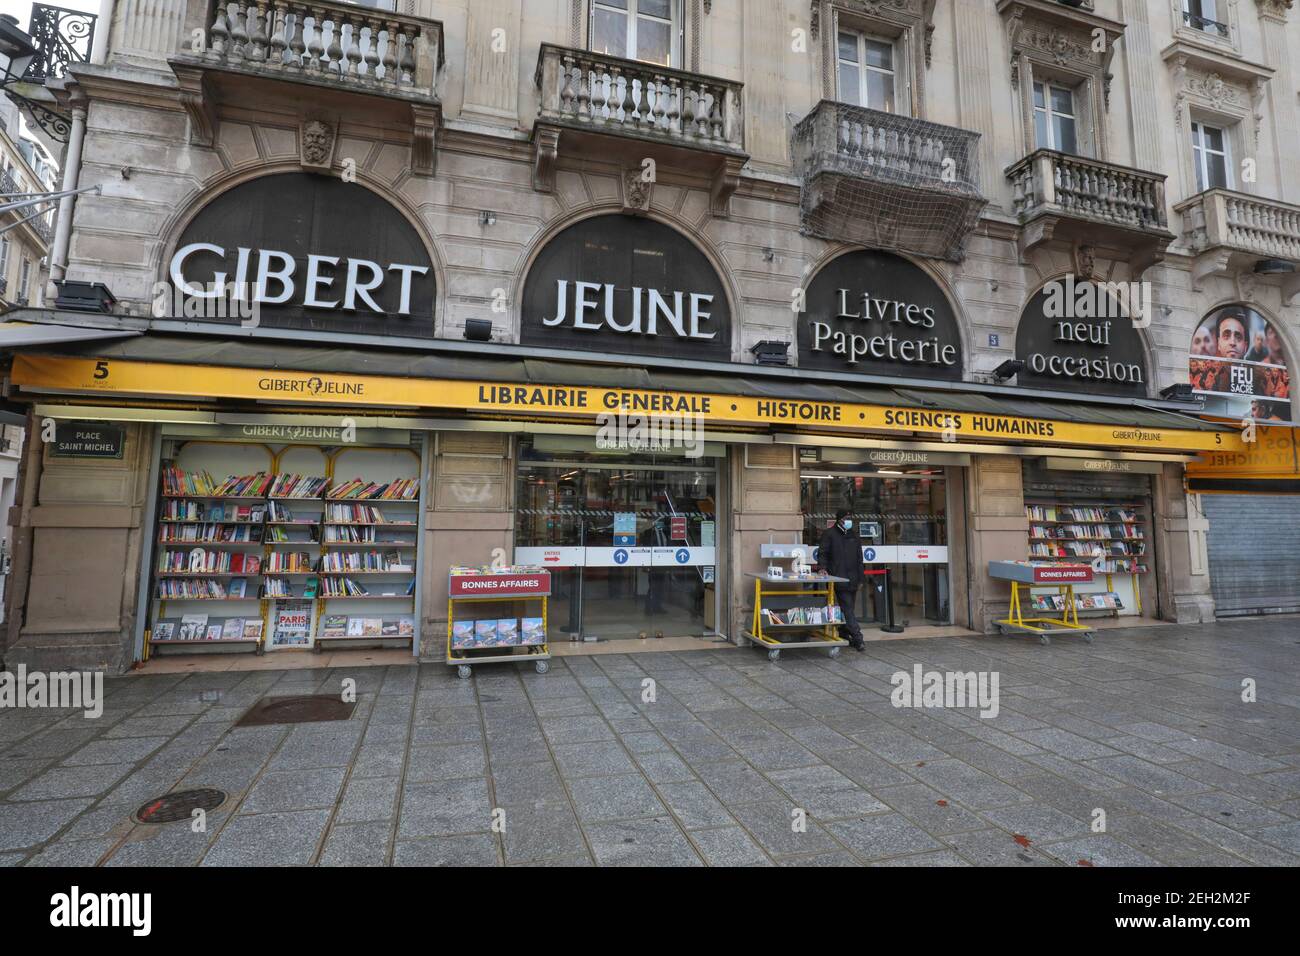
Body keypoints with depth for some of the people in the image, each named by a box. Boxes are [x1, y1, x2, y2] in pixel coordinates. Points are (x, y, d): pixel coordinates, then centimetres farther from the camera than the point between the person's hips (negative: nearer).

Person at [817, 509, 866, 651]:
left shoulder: (853, 535, 17)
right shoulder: (829, 534, 0)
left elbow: (859, 556, 21)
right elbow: (822, 553, -2)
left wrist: (860, 575, 15)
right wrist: (823, 567, -17)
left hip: (853, 579, 6)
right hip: (839, 578, -6)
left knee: (848, 608, 10)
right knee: (847, 609, -10)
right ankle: (858, 639, -13)